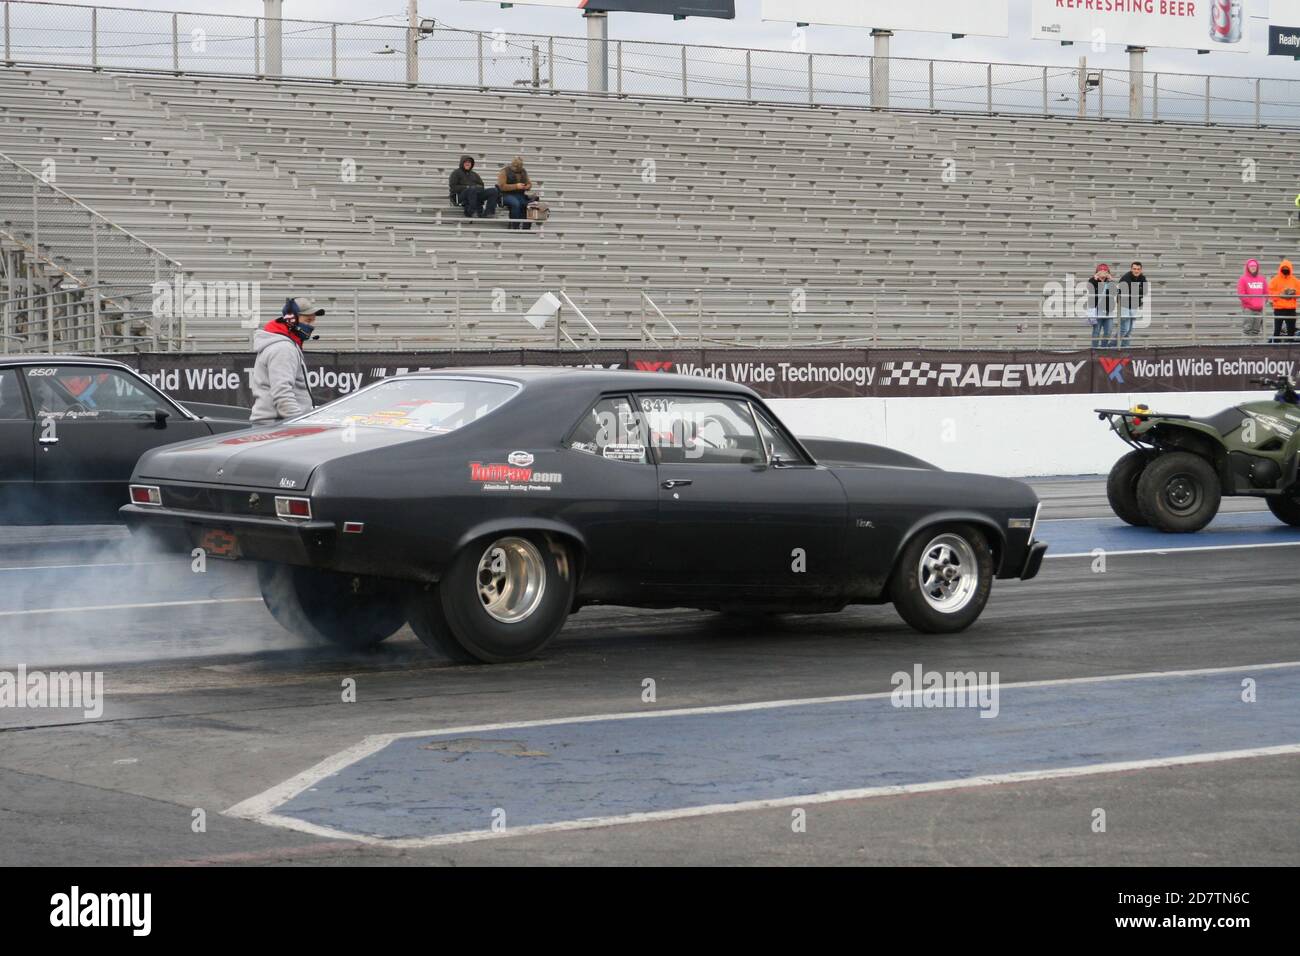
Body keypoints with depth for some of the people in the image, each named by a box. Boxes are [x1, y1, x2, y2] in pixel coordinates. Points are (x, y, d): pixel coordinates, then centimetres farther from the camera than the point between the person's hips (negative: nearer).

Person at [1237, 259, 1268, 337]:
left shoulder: (1262, 279, 13)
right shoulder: (1243, 279, 0)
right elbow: (1241, 295, -6)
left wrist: (1263, 302, -2)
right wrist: (1251, 303, -12)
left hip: (1260, 309, 4)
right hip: (1248, 309, -4)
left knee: (1256, 330, 7)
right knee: (1246, 329, -8)